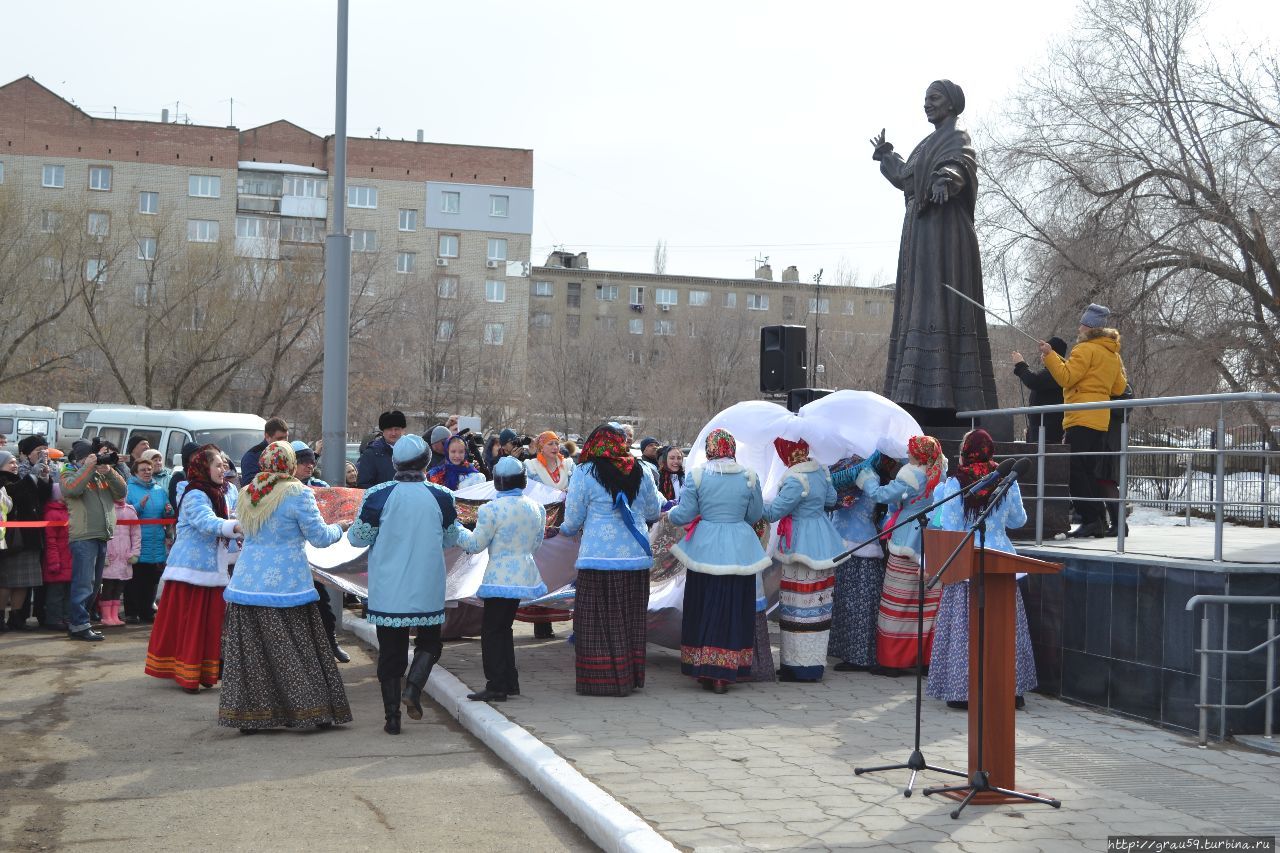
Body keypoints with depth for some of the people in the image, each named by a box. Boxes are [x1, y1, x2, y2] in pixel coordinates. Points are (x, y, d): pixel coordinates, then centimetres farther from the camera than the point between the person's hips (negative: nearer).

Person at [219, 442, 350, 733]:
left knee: (250, 652, 7)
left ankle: (246, 715, 10)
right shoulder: (297, 494, -10)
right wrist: (339, 528, 10)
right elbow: (320, 537, -9)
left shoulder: (246, 495, 8)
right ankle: (313, 711, 9)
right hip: (286, 585, -5)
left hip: (248, 583, 5)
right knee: (297, 651, 3)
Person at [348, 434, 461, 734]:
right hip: (427, 591, 0)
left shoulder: (378, 496, -8)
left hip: (387, 591, 0)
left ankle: (392, 717, 8)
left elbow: (359, 537, 0)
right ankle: (413, 687, -8)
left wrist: (350, 530, 22)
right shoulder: (441, 497, -4)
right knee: (429, 642, 17)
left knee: (390, 650, 8)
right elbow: (451, 539, 9)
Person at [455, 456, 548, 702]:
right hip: (524, 575, 7)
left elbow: (475, 544, -7)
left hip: (500, 578, -7)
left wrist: (457, 530, 9)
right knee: (504, 628, 17)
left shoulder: (492, 509, -15)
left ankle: (496, 686, -2)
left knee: (491, 631, 0)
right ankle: (510, 682, 19)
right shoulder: (536, 508, 5)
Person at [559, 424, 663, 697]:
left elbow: (572, 522, -1)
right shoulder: (640, 472, 5)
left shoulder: (585, 473, -5)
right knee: (631, 620, 12)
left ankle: (602, 679, 2)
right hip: (637, 555, 4)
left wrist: (564, 529, 22)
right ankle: (630, 677, 19)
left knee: (599, 621, 2)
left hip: (599, 559, -4)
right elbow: (654, 513, 16)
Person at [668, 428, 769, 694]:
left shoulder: (697, 475, -6)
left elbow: (684, 514, -4)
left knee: (704, 609, 9)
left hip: (705, 550, -1)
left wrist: (669, 514, 17)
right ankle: (725, 675, 7)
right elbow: (755, 515, 6)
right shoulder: (749, 477, -2)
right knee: (733, 610, 6)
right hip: (738, 551, 1)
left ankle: (703, 671, 12)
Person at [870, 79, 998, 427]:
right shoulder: (929, 144, 23)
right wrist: (885, 155, 55)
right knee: (917, 308, 4)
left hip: (944, 232, -10)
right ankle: (921, 399, 3)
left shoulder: (957, 139, -4)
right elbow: (906, 176, 39)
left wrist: (945, 181, -49)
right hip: (920, 233, 10)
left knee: (939, 305, -16)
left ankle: (945, 401, -21)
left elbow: (958, 165, -26)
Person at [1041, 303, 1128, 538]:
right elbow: (1119, 388, 21)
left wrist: (1049, 355, -9)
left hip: (1081, 419, -9)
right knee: (1089, 472, 13)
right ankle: (1099, 522, 12)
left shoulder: (1086, 349, -9)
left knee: (1076, 472, -8)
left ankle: (1090, 520, -13)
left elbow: (1066, 377, -14)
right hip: (1101, 421, 9)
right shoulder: (1113, 354, 18)